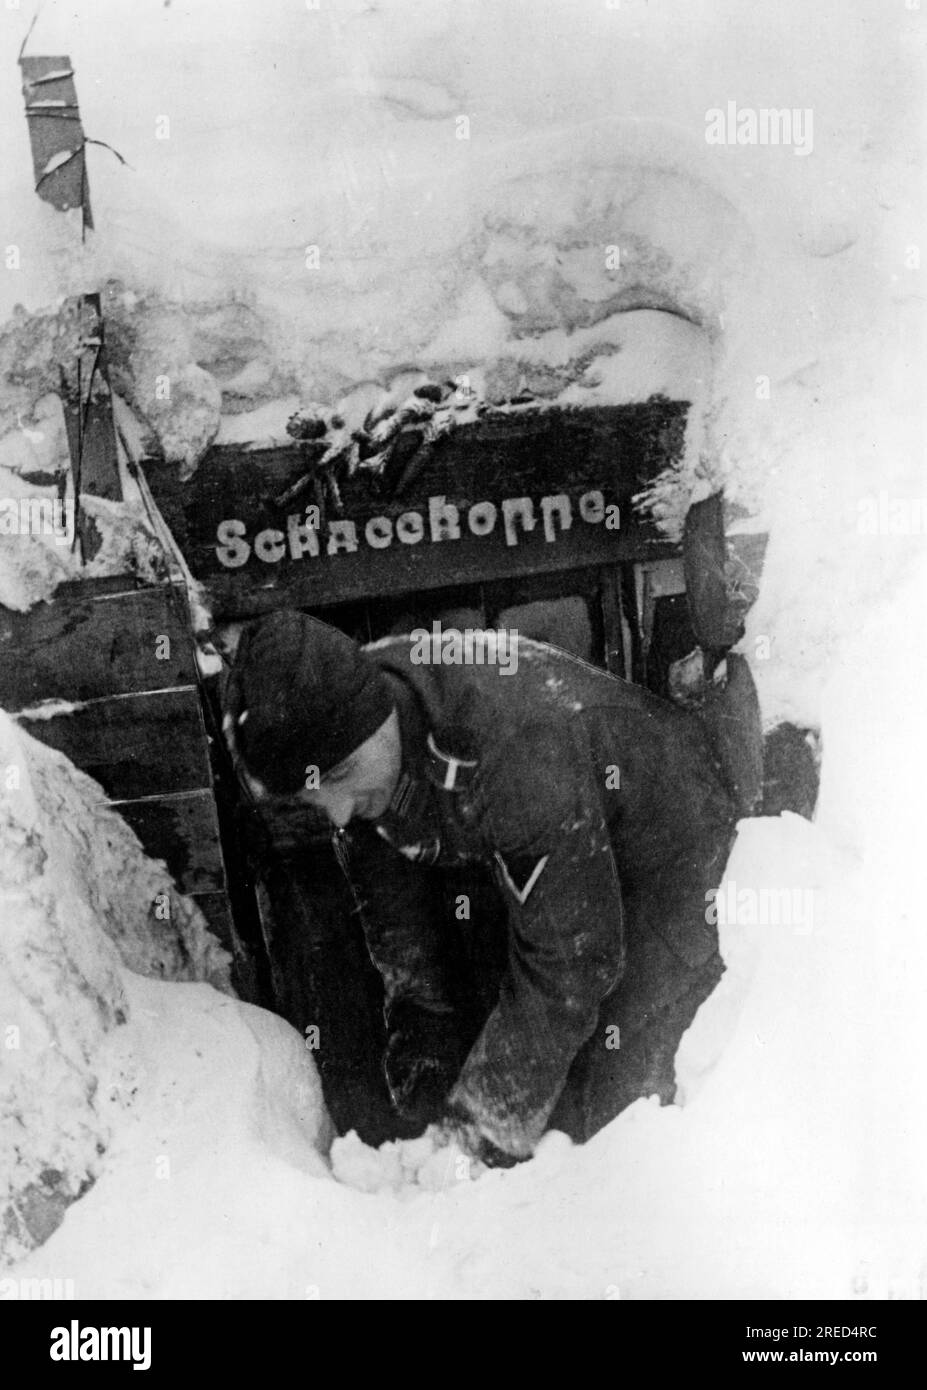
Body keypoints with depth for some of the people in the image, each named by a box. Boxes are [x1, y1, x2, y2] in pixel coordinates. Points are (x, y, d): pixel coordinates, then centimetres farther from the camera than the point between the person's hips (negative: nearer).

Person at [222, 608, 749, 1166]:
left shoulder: (517, 750, -42)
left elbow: (570, 965, -33)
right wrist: (431, 1086, -8)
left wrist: (484, 1131, -26)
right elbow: (399, 935, -5)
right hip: (543, 870, 7)